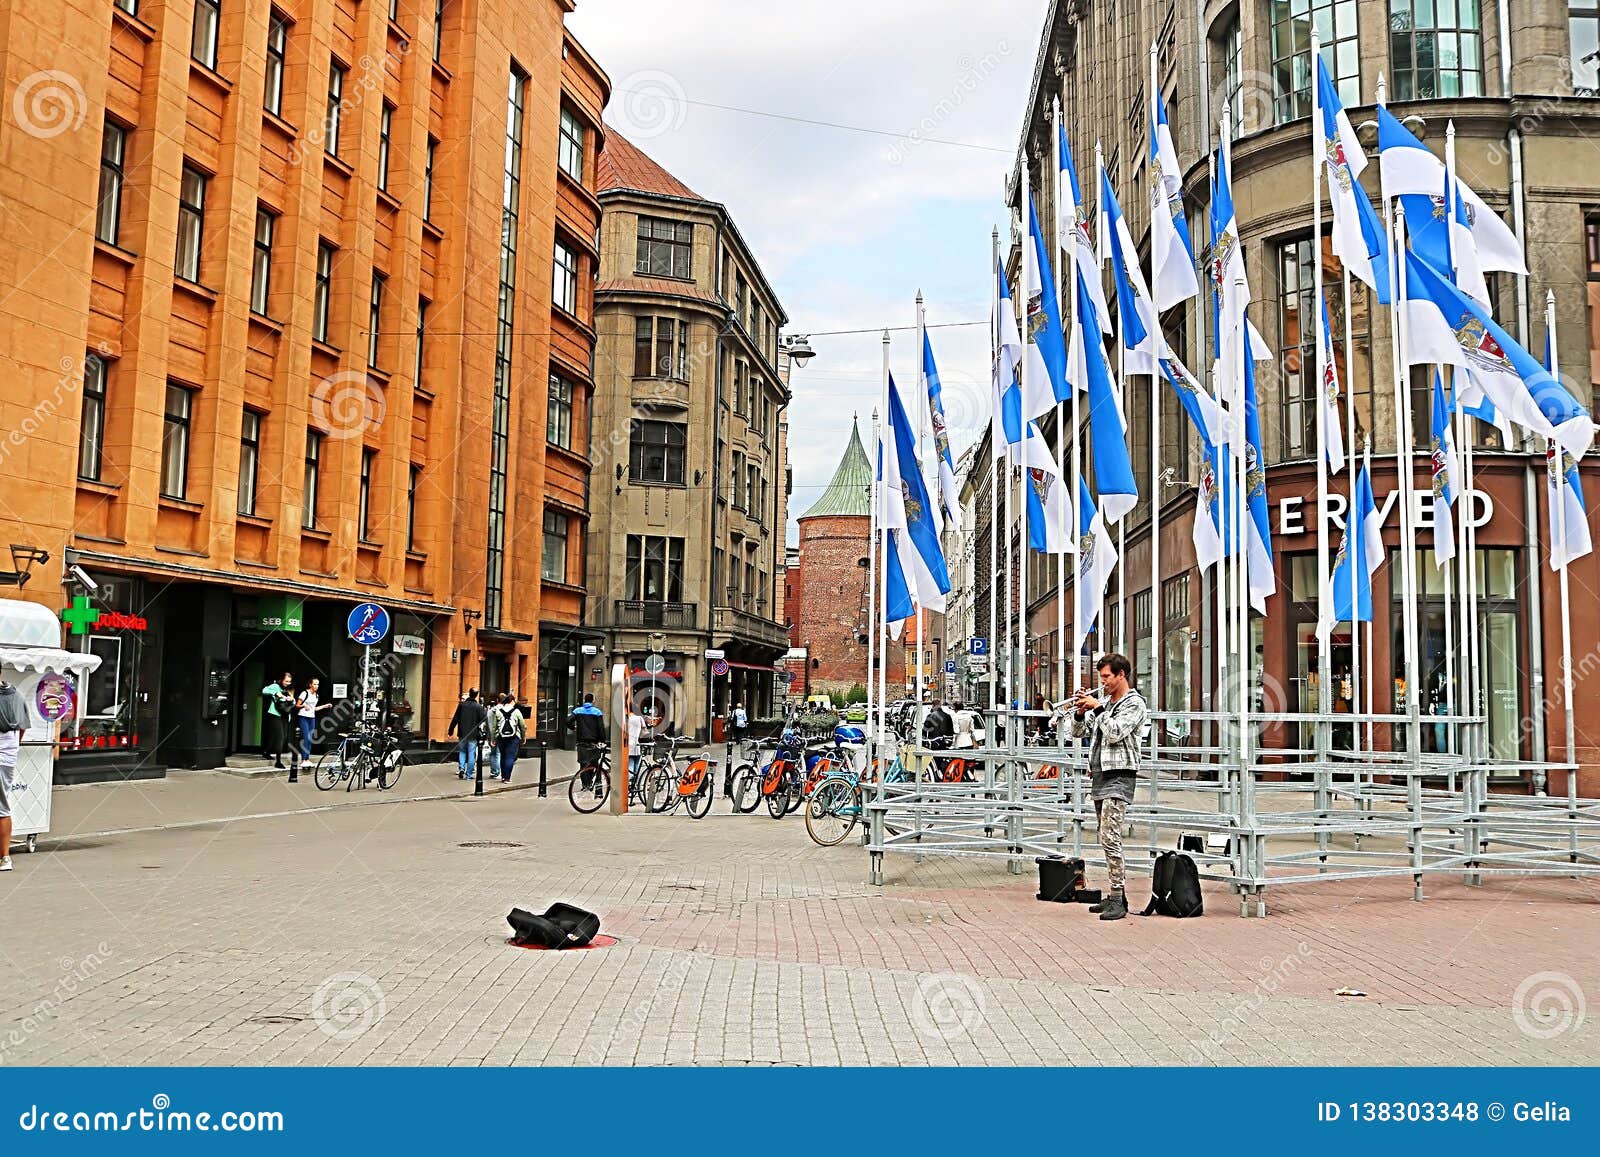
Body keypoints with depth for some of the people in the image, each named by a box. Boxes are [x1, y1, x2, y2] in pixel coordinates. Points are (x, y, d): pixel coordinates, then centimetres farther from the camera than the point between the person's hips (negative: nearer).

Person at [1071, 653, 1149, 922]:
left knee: (1110, 840, -16)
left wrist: (1097, 707, -14)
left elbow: (1115, 733, -19)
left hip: (1118, 778, -8)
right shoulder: (1102, 701, 16)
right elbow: (1078, 732, 16)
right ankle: (1116, 896, 18)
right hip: (1099, 776, 8)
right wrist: (1081, 711, -2)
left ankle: (1118, 899, -13)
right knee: (1106, 841, 11)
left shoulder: (1134, 704, -6)